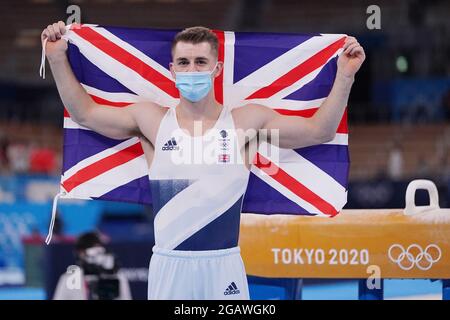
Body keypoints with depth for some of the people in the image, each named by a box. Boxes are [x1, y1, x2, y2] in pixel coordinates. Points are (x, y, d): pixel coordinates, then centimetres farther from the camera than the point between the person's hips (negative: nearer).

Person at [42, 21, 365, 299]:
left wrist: (345, 76, -8)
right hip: (169, 266, 1)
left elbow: (319, 130, 3)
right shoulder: (152, 120, 5)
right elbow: (84, 112, 14)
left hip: (223, 266, -1)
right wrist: (58, 59, 8)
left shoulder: (246, 121, 1)